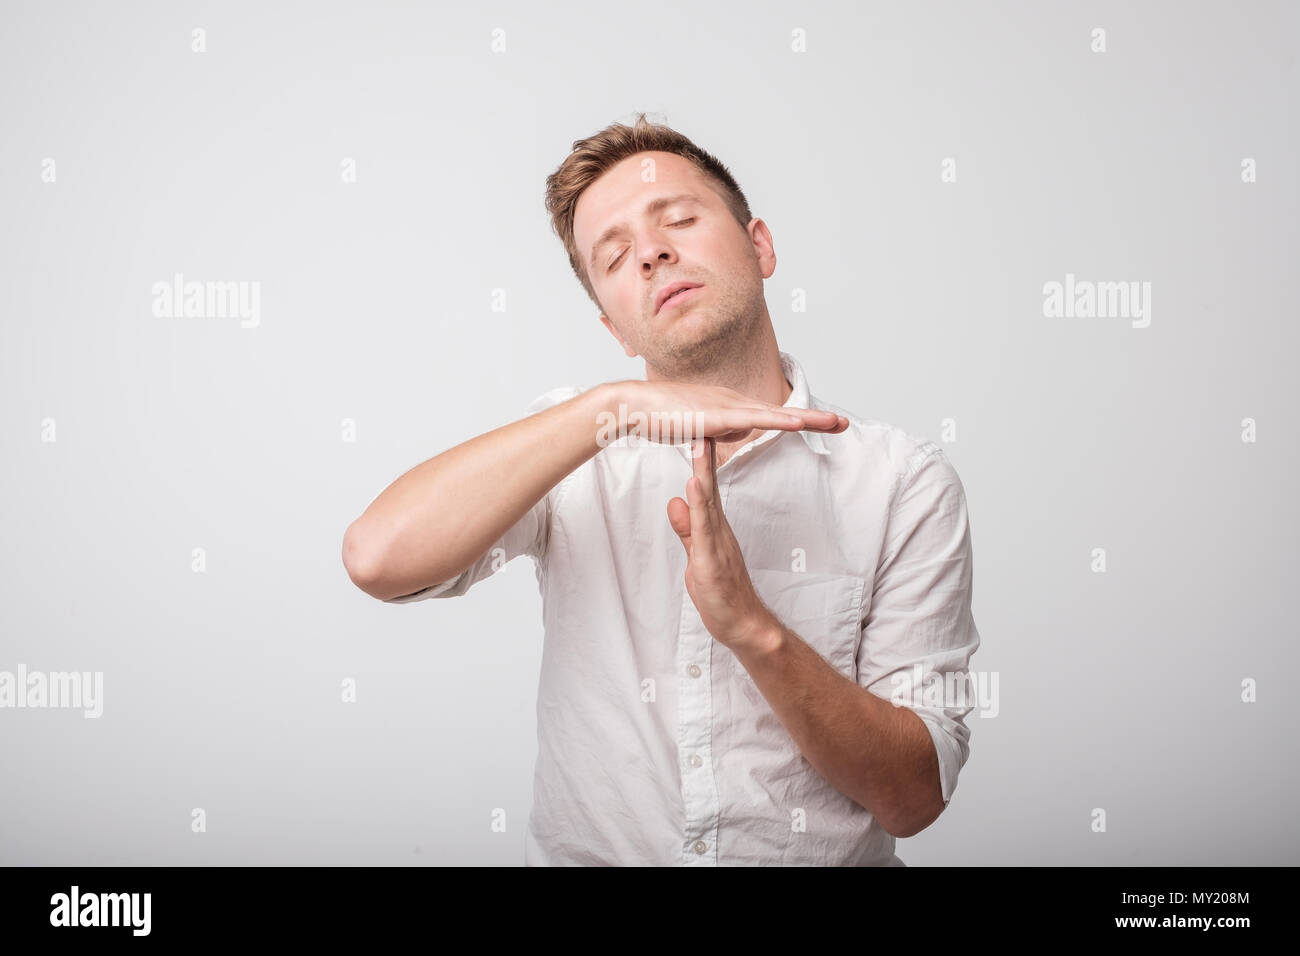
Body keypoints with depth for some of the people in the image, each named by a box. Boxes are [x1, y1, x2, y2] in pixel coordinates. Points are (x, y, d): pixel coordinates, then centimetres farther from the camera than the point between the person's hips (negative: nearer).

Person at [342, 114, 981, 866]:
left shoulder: (905, 482, -2)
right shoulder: (574, 446, 3)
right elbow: (379, 558, -14)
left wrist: (754, 629, -20)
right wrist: (610, 408, -19)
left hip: (827, 854, -1)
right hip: (585, 851, 2)